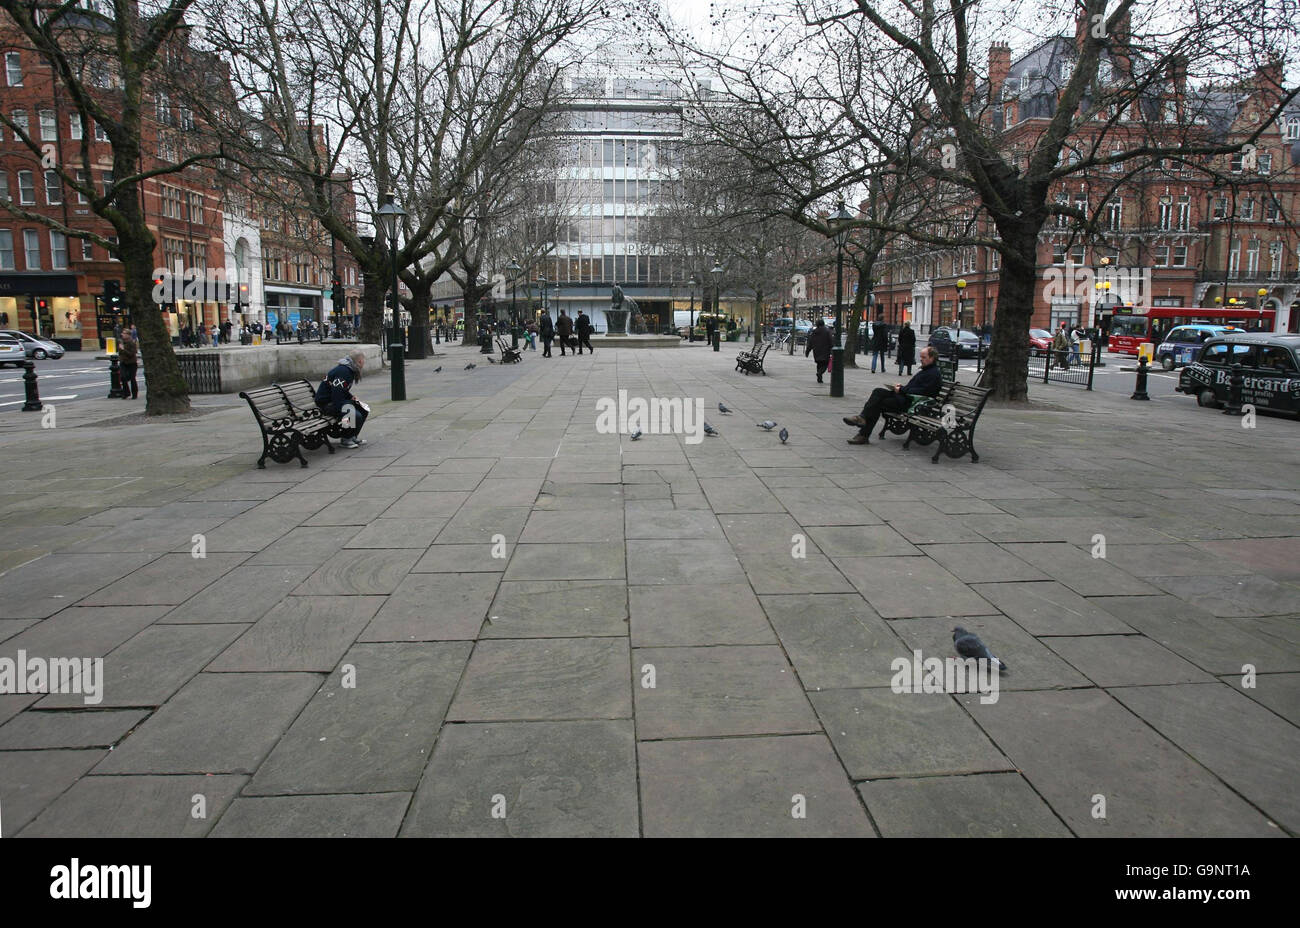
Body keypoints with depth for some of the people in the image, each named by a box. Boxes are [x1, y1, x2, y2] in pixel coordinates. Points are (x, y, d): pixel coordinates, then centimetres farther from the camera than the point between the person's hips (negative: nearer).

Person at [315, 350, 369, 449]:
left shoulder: (350, 370, 10)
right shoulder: (343, 371, -24)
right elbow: (337, 394, -29)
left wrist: (352, 398, 3)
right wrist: (345, 414, -31)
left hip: (337, 400, 11)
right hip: (326, 403, -11)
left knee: (363, 410, 9)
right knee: (356, 415, -24)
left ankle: (352, 437, 15)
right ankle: (345, 440, -7)